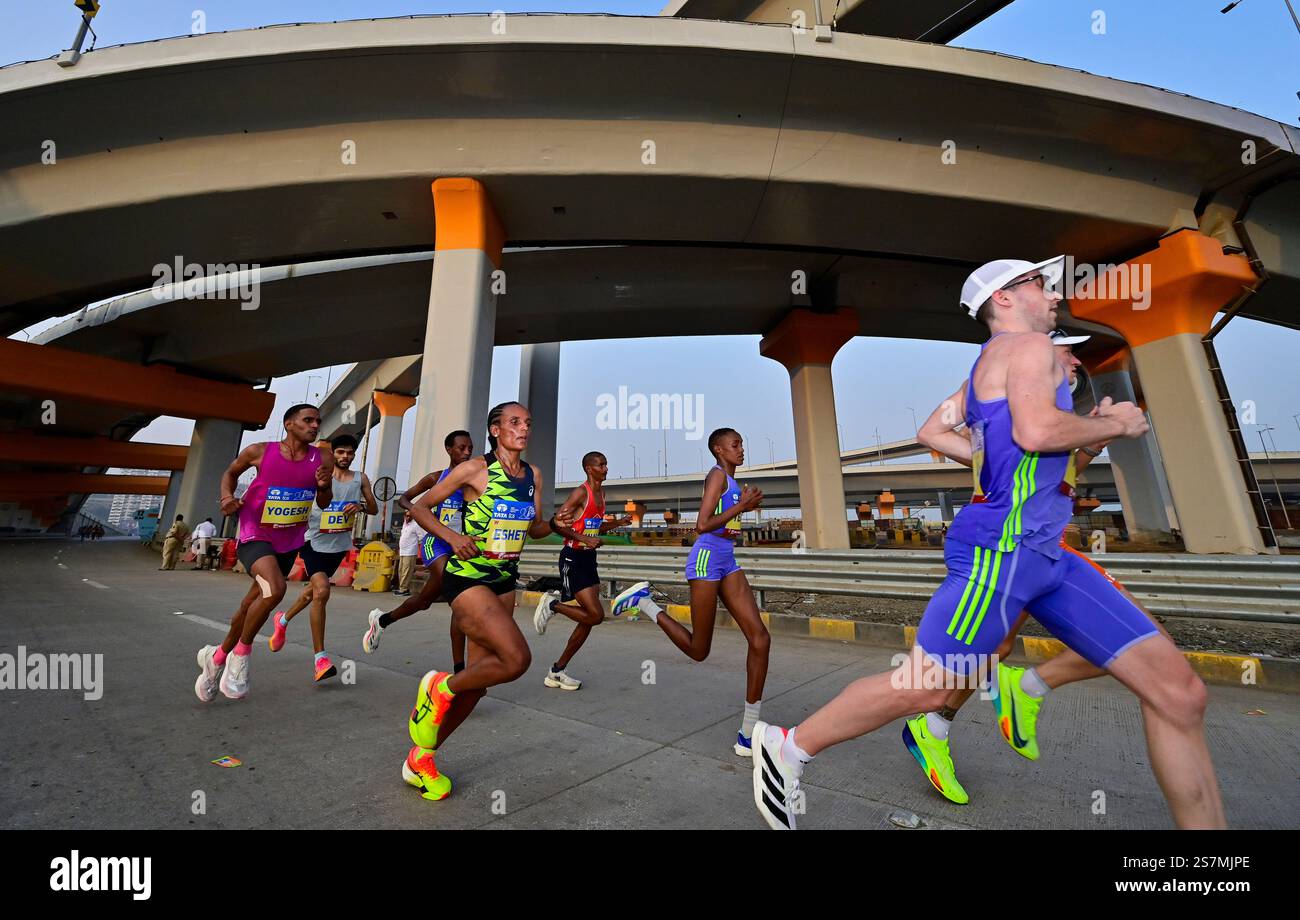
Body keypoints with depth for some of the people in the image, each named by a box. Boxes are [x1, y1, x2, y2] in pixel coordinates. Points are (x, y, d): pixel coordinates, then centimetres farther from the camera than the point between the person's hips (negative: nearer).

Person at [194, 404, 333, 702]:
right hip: (255, 535, -4)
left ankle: (217, 656, 41)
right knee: (275, 589, -27)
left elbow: (324, 504, 2)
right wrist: (227, 496, -10)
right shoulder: (260, 452, -11)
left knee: (252, 604, 16)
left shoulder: (323, 459, -7)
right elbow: (231, 472, 10)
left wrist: (324, 487, -20)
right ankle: (241, 653, -2)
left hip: (289, 542, 4)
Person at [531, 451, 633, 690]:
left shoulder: (601, 492, 13)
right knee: (596, 615, -14)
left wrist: (618, 523, 9)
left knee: (589, 618, 7)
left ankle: (556, 673, 20)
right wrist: (584, 539, -25)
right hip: (573, 558, -9)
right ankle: (552, 605, 8)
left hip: (589, 558, 9)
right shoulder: (581, 493, -13)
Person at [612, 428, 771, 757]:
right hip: (706, 559, -9)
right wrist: (742, 506, -14)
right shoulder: (717, 475, -9)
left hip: (727, 562, 9)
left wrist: (735, 534, 11)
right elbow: (702, 525, -20)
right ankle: (643, 600, 19)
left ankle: (748, 734, 6)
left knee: (760, 638, -3)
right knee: (698, 651, 4)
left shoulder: (732, 482, 19)